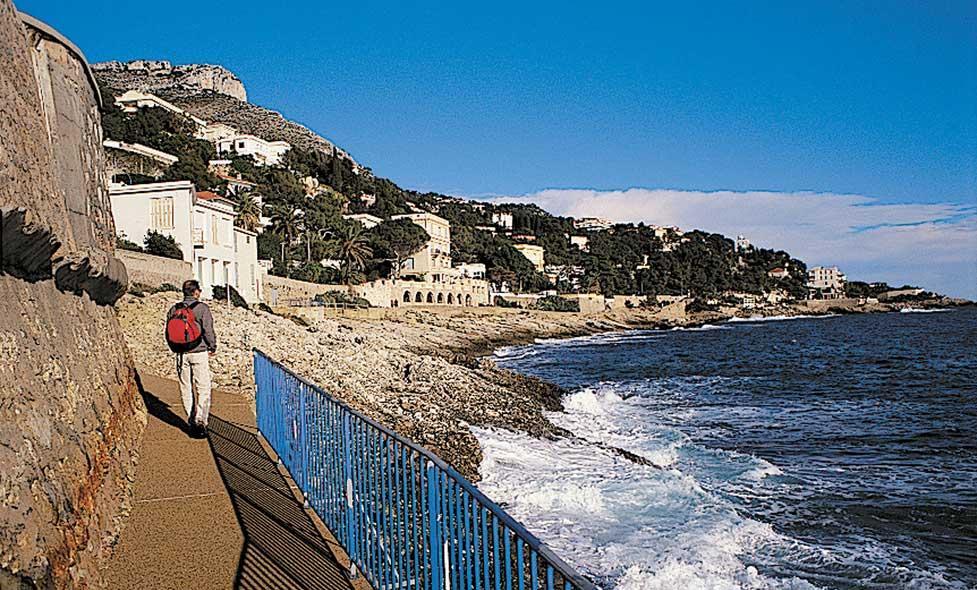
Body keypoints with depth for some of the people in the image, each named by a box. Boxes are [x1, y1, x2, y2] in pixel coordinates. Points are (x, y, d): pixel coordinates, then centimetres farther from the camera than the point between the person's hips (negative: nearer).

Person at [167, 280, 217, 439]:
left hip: (181, 354, 4)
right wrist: (213, 347, 4)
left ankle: (191, 421, 16)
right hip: (199, 353, -4)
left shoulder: (174, 309, 5)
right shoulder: (202, 308, -9)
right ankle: (200, 421, -12)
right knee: (203, 388, -1)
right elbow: (208, 330, -11)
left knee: (186, 389, 11)